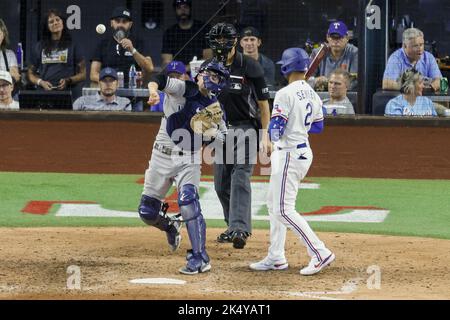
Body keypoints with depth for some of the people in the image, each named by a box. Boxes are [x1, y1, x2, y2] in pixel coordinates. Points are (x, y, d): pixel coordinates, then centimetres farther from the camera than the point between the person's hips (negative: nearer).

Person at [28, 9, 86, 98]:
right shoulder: (40, 47, 14)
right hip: (44, 93, 2)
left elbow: (83, 74, 7)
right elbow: (31, 73, 18)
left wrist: (68, 81, -11)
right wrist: (41, 82, -2)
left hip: (68, 93, -2)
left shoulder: (72, 45, 8)